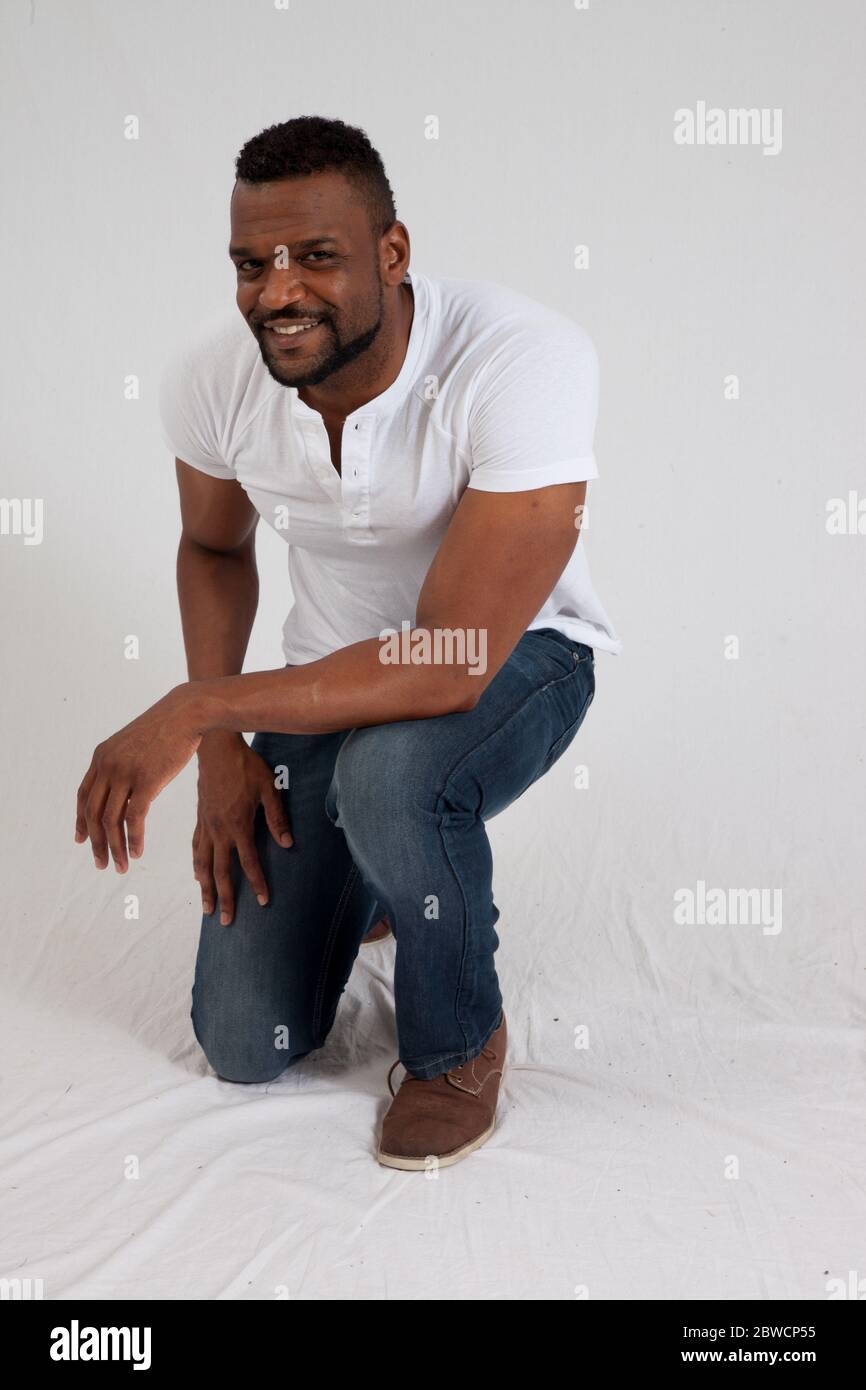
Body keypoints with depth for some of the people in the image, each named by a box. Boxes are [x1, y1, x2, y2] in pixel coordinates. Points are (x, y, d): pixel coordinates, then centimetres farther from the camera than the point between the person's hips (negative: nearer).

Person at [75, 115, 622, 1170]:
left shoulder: (529, 361, -33)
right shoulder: (211, 373, -17)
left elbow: (454, 664, -37)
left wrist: (198, 708, -34)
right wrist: (222, 749, -6)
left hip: (514, 654, -3)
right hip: (337, 674, 4)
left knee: (386, 775, -41)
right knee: (245, 1045, 1)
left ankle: (461, 1045, -8)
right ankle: (376, 868, 33)